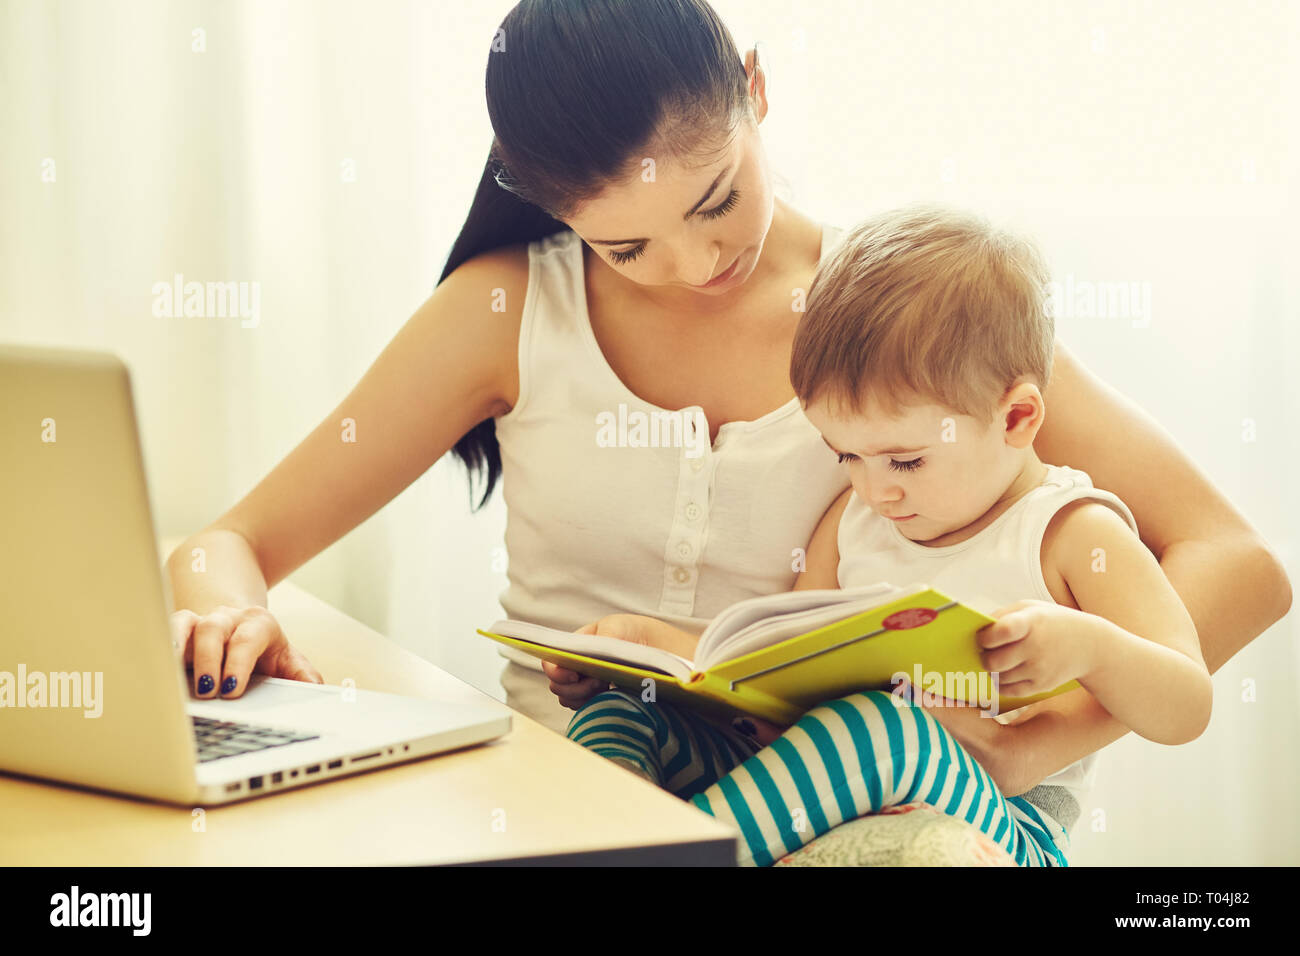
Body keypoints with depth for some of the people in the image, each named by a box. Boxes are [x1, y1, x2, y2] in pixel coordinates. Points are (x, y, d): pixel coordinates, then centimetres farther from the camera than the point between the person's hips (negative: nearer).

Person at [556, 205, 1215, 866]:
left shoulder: (1069, 533, -2)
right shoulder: (854, 519, 17)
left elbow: (1185, 711, -8)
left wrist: (1087, 644, -29)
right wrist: (650, 638, 12)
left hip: (997, 826, -7)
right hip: (833, 803, 7)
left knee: (884, 734, -40)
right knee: (618, 710, -6)